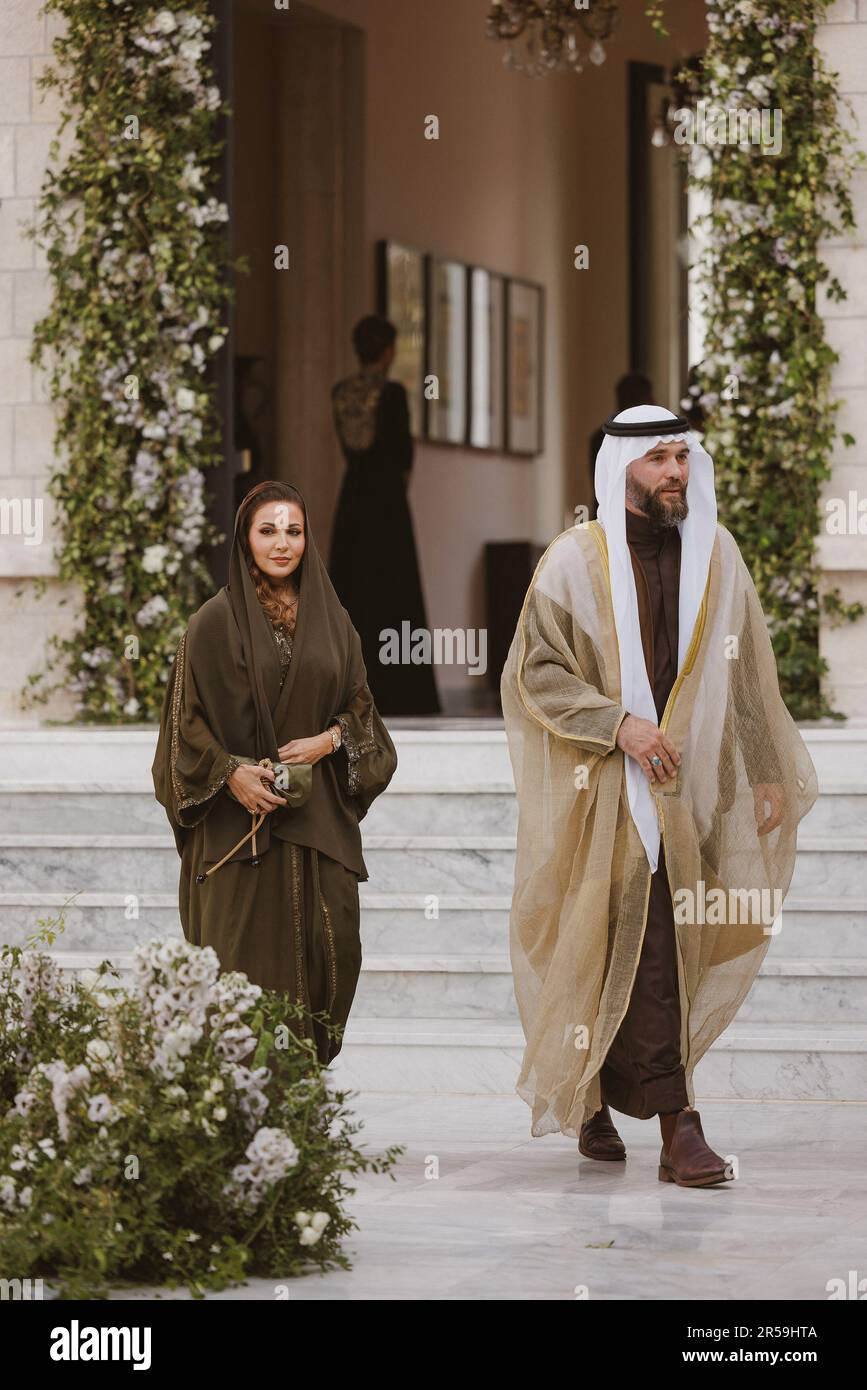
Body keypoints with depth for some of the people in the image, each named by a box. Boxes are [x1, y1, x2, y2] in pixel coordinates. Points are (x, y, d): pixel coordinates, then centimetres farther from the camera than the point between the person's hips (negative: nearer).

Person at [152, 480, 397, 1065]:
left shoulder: (332, 619, 10)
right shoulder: (216, 622, -1)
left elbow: (360, 704, 13)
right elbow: (187, 717, -1)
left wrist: (328, 741, -7)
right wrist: (232, 773, -16)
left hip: (320, 815, 3)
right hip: (240, 820, -3)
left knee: (330, 947, -2)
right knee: (249, 956, -6)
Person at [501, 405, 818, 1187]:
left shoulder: (715, 554, 9)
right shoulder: (576, 560, -3)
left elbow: (748, 672, 13)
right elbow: (535, 670, -6)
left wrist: (767, 770, 11)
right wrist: (617, 723, -16)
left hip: (687, 782, 4)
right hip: (603, 790, -4)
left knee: (663, 943, 2)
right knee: (643, 944, -9)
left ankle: (594, 1102, 16)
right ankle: (677, 1123, -8)